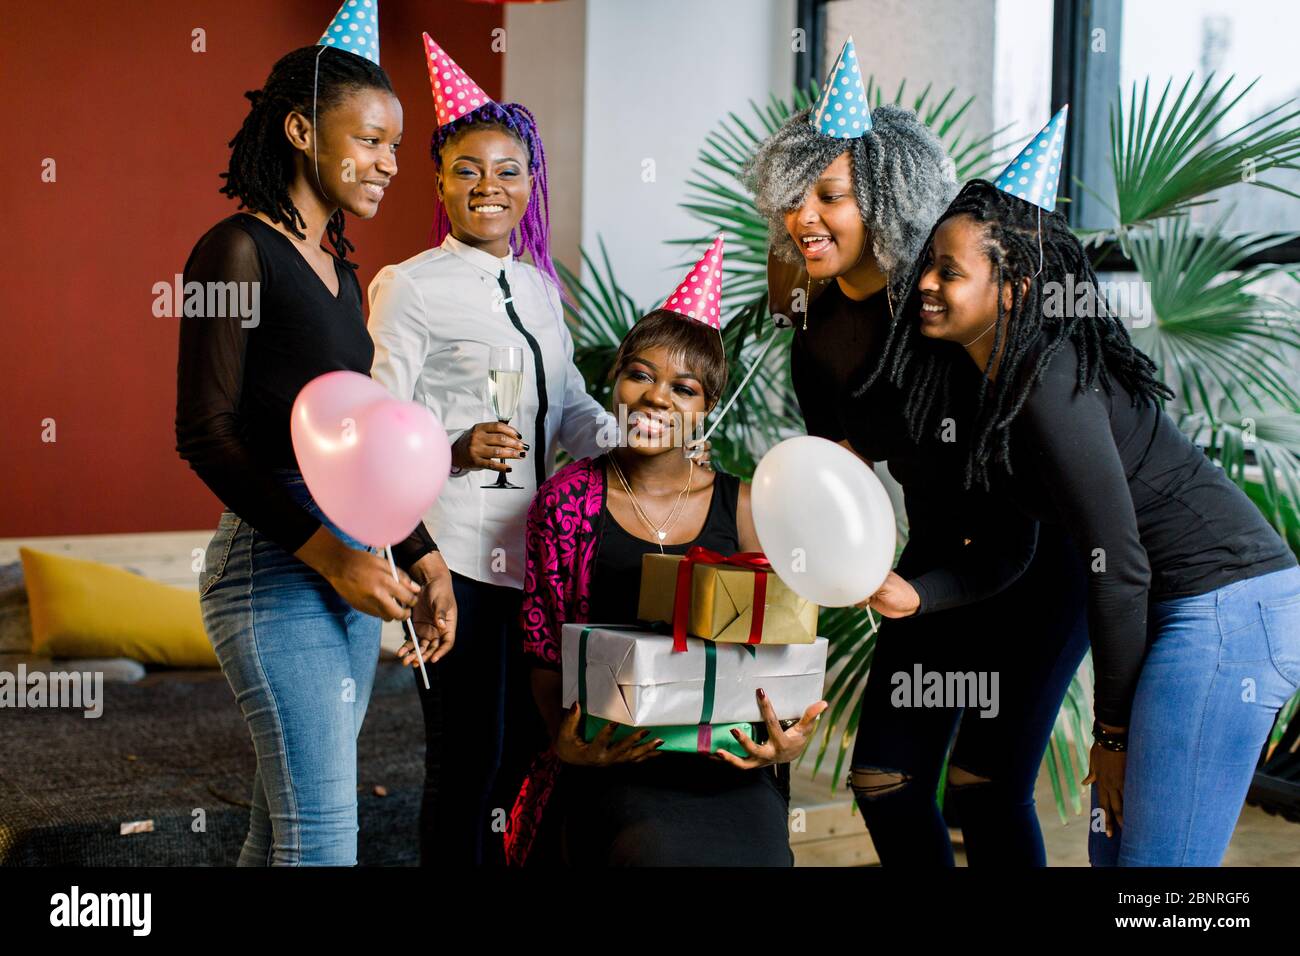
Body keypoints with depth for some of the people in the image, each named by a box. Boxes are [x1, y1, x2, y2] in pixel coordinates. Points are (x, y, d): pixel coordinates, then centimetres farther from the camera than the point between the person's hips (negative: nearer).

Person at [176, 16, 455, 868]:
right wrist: (328, 553, -17)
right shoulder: (240, 250, -7)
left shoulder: (339, 268, 17)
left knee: (284, 827, 12)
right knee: (321, 832, -8)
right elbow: (206, 434, -13)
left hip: (350, 561, 8)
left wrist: (421, 557, 14)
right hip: (275, 564, -8)